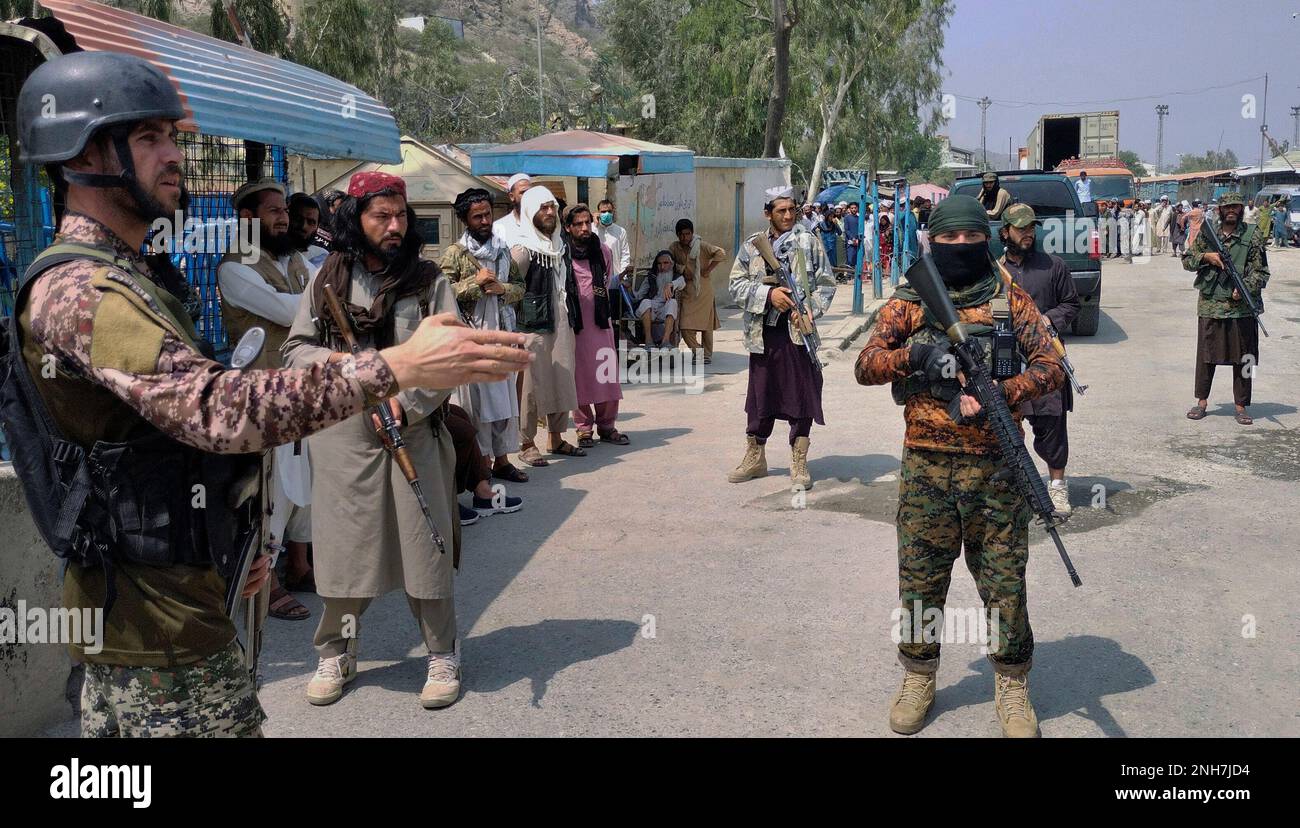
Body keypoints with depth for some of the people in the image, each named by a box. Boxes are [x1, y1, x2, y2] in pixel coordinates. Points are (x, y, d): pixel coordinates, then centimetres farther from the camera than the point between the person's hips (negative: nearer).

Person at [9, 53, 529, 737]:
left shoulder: (116, 276, 15)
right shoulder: (78, 290, -20)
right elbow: (217, 408, -35)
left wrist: (229, 542, 14)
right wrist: (396, 366, -41)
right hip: (158, 621, -10)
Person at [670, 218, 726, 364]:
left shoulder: (701, 246, -7)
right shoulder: (674, 248, 5)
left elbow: (721, 253, -14)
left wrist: (709, 270, -12)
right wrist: (680, 269, 0)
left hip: (703, 288, -3)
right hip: (686, 290, 4)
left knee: (706, 324, 3)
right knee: (685, 326, -5)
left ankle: (707, 355, 14)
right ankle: (698, 353, 6)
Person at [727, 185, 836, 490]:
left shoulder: (808, 241, 3)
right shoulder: (752, 245, 7)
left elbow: (826, 283, 3)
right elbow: (736, 285, 2)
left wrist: (810, 311, -12)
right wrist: (768, 294, -13)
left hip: (798, 331, -1)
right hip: (763, 332, 2)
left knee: (801, 394, 2)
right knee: (760, 395, 10)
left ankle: (799, 463, 14)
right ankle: (755, 457, 25)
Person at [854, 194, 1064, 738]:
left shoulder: (1011, 300, 4)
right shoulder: (907, 302, 5)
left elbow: (1050, 366, -3)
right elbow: (865, 366, -4)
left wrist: (998, 396, -20)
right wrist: (916, 355, -22)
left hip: (996, 466, 0)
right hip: (925, 467, 1)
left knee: (1004, 580, 6)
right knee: (920, 578, 10)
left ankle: (1012, 686, 24)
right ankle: (918, 678, 28)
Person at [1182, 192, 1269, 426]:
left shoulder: (1252, 237, 2)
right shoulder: (1207, 233, 7)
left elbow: (1261, 272, 1)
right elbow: (1186, 260, 11)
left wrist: (1246, 287, -16)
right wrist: (1205, 257, -8)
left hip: (1242, 307, -1)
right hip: (1210, 304, 1)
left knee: (1242, 357, 4)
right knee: (1206, 354, 6)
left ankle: (1241, 406, 13)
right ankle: (1202, 402, 18)